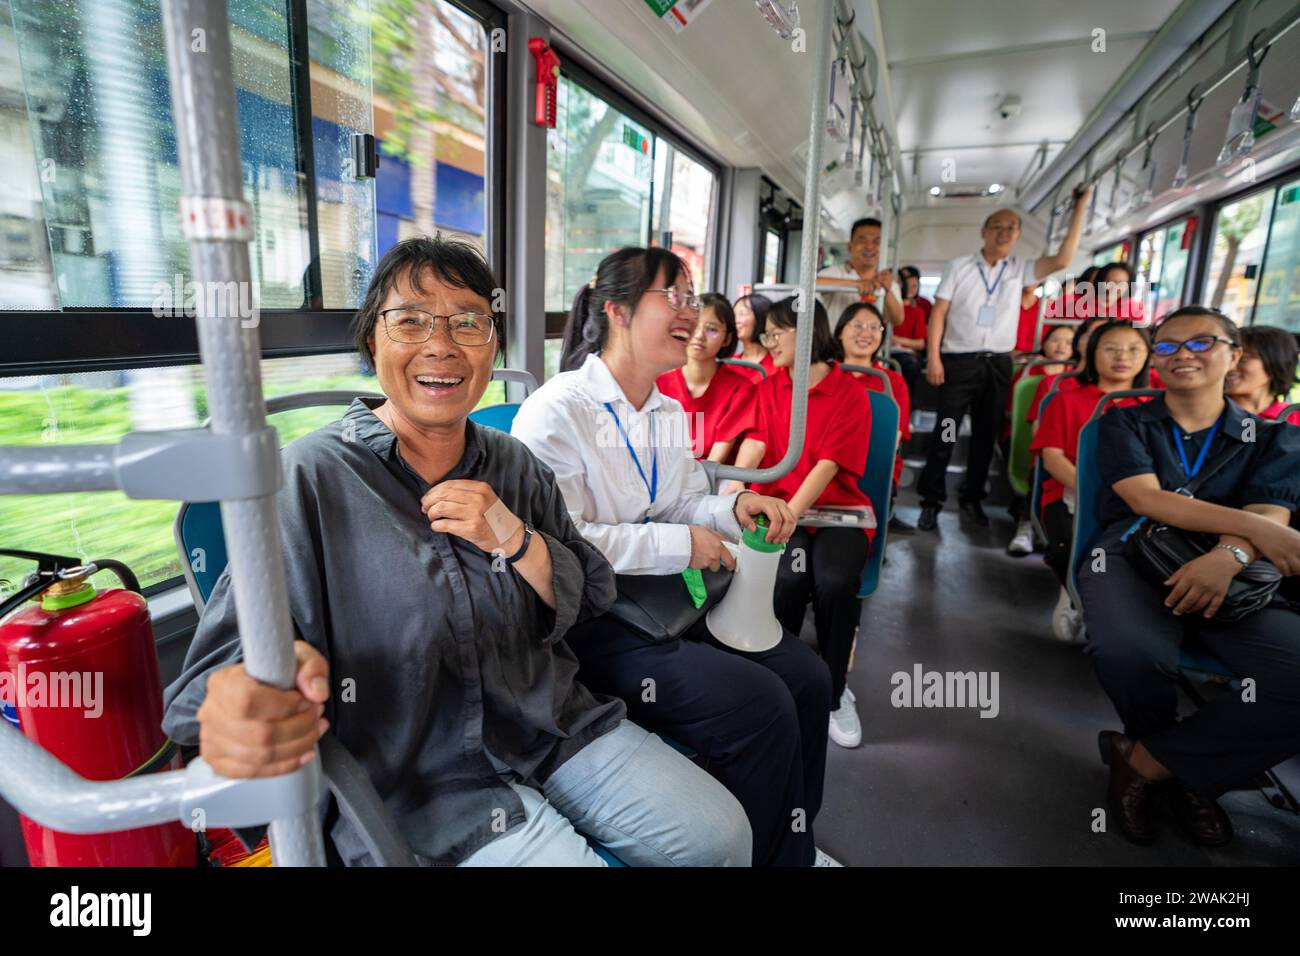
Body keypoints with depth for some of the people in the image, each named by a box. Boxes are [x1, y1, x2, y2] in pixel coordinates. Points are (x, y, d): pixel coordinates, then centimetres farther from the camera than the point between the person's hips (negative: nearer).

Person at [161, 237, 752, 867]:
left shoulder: (516, 466, 4)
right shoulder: (312, 478, -10)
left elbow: (590, 600, 5)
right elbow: (235, 651, -15)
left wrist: (516, 540, -14)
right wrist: (246, 703, -39)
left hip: (553, 730, 5)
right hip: (412, 779, -4)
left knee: (719, 834, 0)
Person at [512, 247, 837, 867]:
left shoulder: (670, 413, 11)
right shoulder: (557, 410, -16)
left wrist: (736, 509, -7)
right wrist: (678, 546, -20)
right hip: (590, 620, -8)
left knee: (807, 677, -2)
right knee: (758, 704, -20)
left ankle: (795, 843, 23)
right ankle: (770, 854, 11)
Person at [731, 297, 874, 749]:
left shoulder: (851, 394, -2)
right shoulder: (769, 388, 10)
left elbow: (829, 465, -14)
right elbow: (754, 444, -6)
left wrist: (789, 514, -29)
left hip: (837, 509, -1)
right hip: (779, 505, 2)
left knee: (835, 581, -30)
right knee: (789, 577, -30)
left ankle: (834, 691, -2)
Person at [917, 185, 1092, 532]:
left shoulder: (1021, 269, 10)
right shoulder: (959, 267, 3)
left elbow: (1062, 260, -3)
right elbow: (938, 313, -1)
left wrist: (1079, 208, -5)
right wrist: (933, 357, -11)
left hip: (998, 364, 4)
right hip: (958, 360, -3)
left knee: (986, 434, 10)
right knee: (945, 433, -2)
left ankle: (972, 498, 22)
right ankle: (931, 502, 5)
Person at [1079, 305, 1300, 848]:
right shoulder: (1125, 422, 13)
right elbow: (1145, 499, -4)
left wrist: (1229, 555, -24)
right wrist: (1255, 527, -15)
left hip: (1234, 576, 2)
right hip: (1132, 559, -2)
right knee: (1131, 656, -36)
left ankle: (1147, 761, -7)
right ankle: (1187, 770, 1)